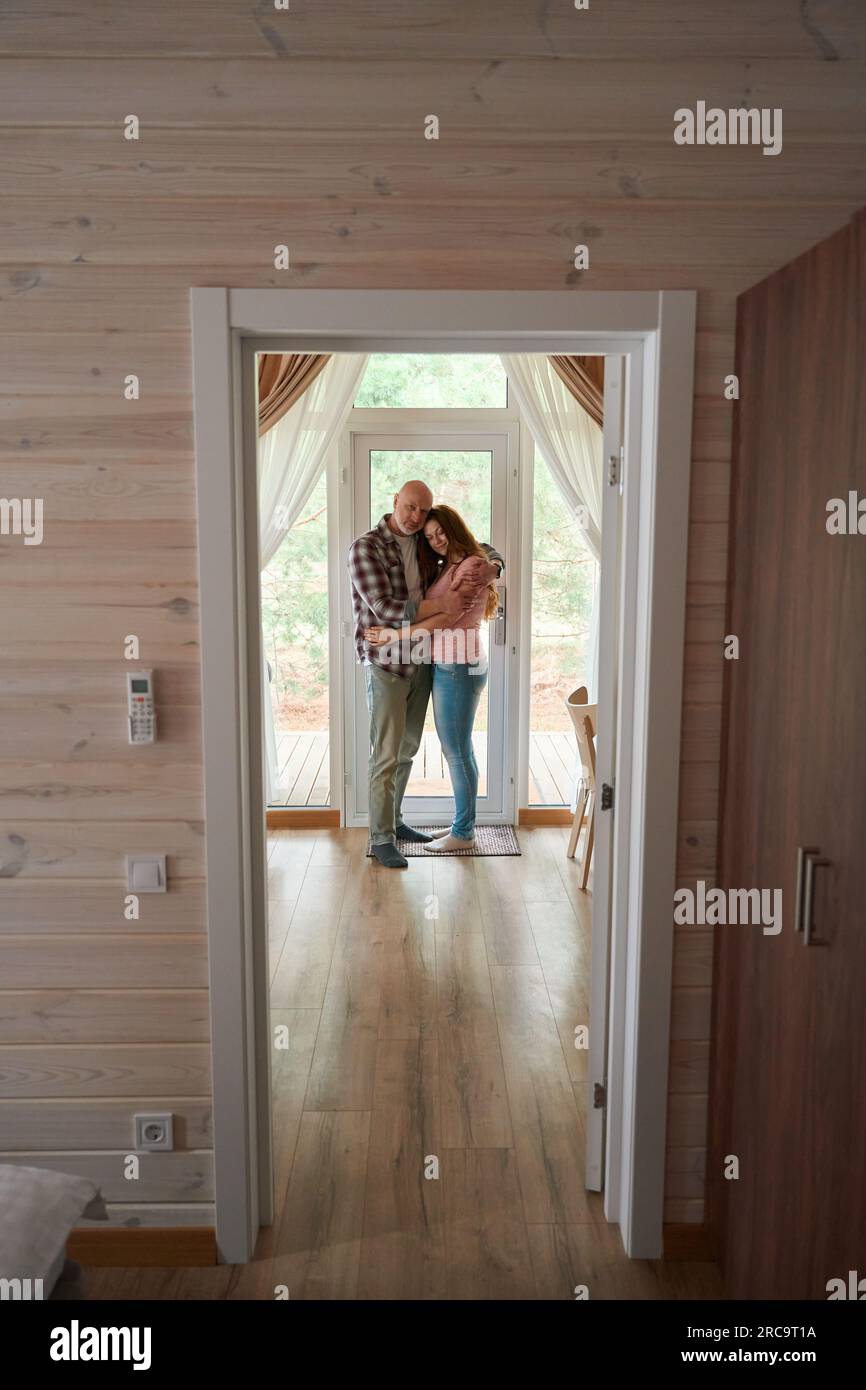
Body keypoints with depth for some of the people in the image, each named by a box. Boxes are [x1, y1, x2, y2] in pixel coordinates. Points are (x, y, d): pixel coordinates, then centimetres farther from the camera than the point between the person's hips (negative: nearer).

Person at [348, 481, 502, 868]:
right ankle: (381, 839, 4)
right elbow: (383, 607, -22)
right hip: (385, 663, -7)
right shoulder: (365, 547, -12)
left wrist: (491, 567, -10)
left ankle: (393, 820, 31)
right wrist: (442, 604, -27)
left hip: (421, 659, 7)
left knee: (408, 748, 16)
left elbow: (480, 548, 15)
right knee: (387, 753, -5)